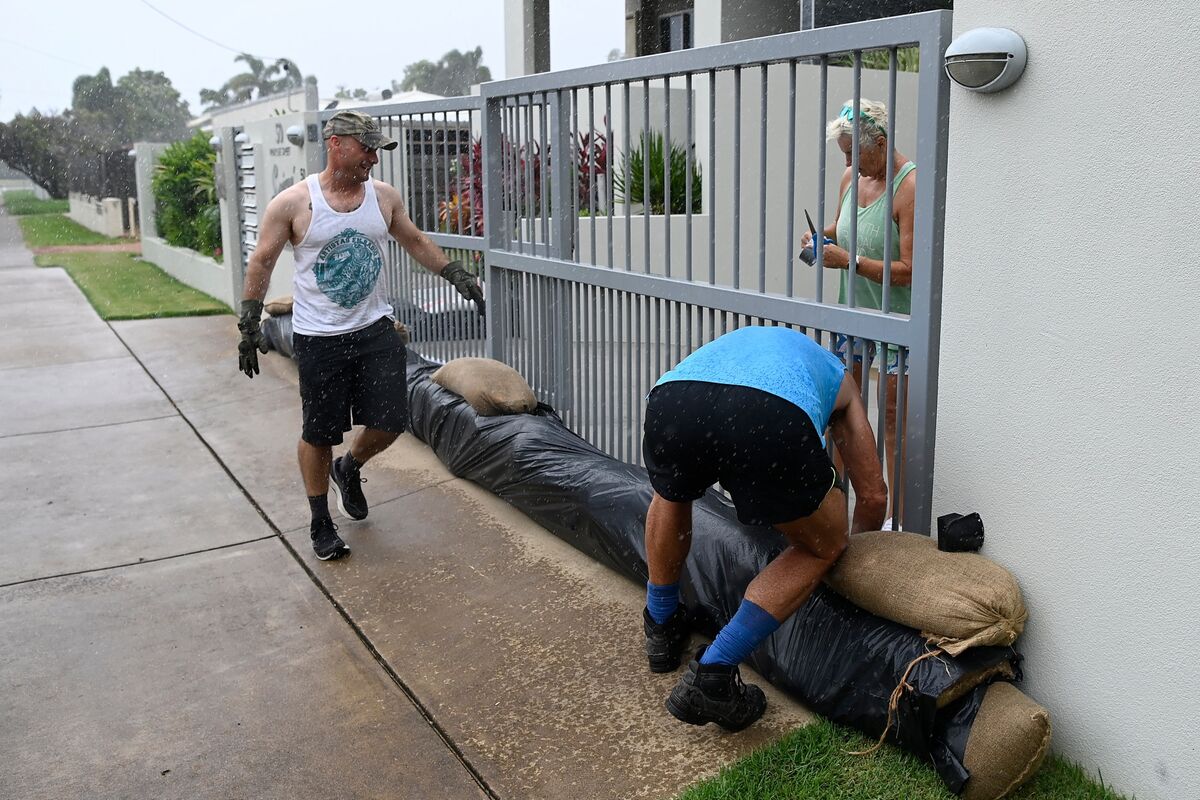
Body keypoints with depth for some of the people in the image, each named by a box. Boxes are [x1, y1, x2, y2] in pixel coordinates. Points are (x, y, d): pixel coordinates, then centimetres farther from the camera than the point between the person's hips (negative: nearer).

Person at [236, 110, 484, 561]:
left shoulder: (384, 197, 2)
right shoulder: (292, 203, -9)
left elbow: (416, 242, 17)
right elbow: (261, 262, -3)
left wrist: (457, 275, 9)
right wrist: (249, 327, -5)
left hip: (374, 328, 4)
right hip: (318, 338, -3)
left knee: (391, 422, 0)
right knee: (319, 434, 5)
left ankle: (349, 469, 34)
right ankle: (321, 523, 24)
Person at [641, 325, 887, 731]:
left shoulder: (734, 341, 49)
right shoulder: (837, 376, 42)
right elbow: (873, 496, 42)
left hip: (672, 399, 4)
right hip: (772, 420, -3)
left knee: (671, 496, 39)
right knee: (824, 547, 24)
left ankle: (660, 629, 51)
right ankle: (712, 674, 14)